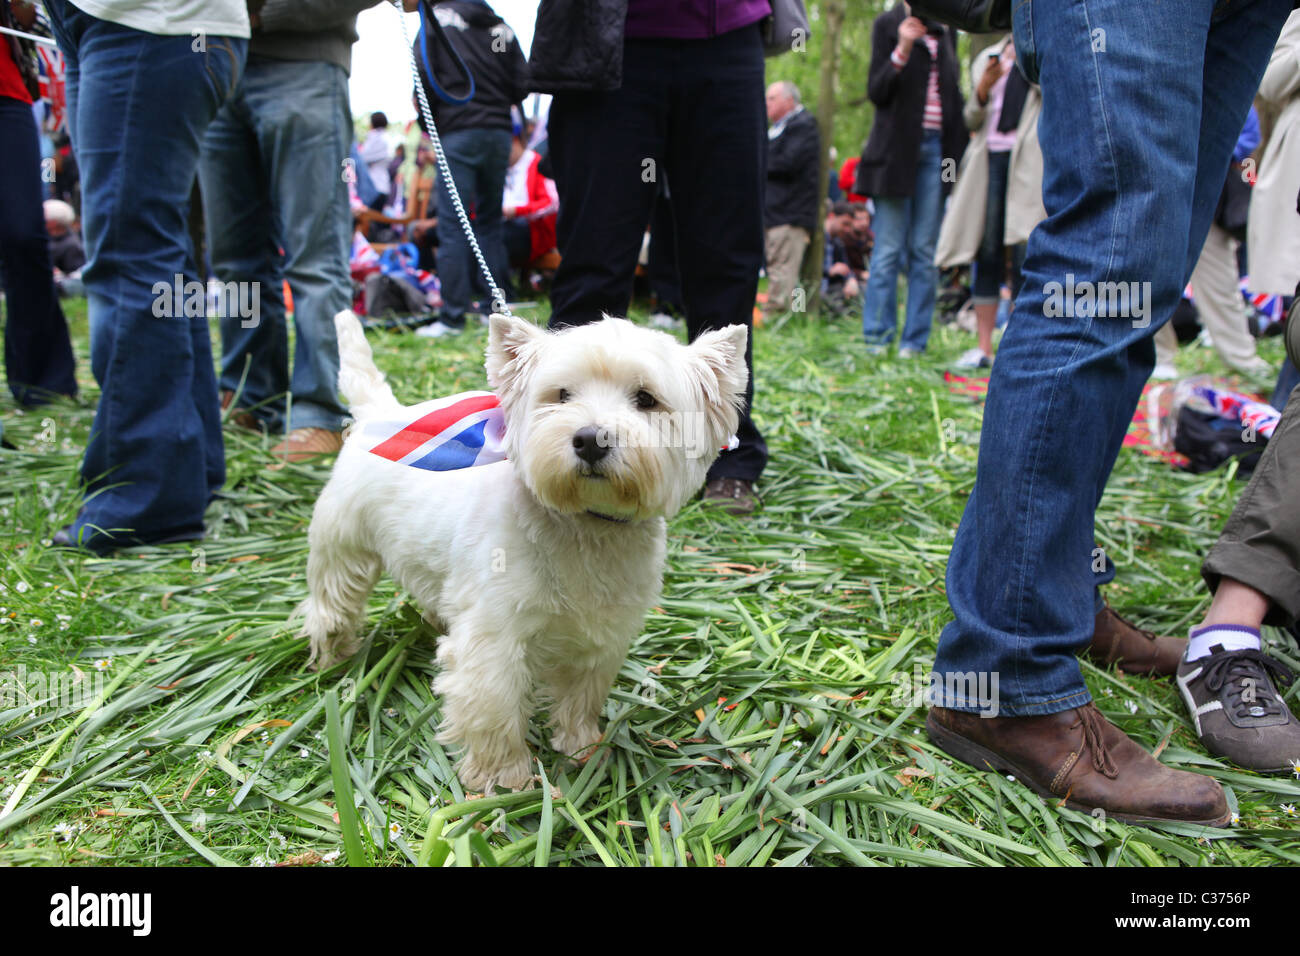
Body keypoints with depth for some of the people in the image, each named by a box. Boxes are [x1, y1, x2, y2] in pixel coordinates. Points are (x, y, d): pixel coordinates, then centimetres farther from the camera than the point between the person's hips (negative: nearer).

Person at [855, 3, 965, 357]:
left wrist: (958, 149, 11)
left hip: (937, 148, 4)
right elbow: (876, 92, -3)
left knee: (925, 252, 0)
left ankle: (914, 341, 2)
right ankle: (878, 339, 0)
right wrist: (902, 51, -18)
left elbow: (953, 92, 21)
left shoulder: (945, 30, 17)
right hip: (898, 148, -4)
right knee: (889, 249, -5)